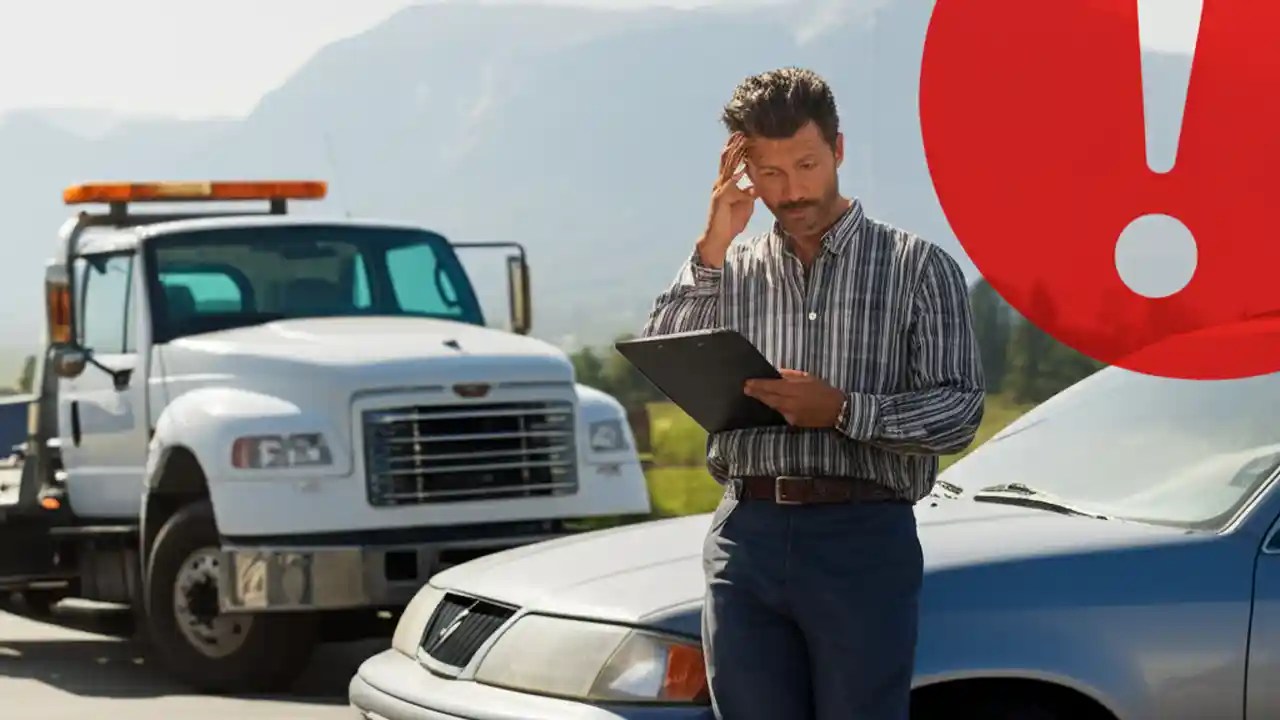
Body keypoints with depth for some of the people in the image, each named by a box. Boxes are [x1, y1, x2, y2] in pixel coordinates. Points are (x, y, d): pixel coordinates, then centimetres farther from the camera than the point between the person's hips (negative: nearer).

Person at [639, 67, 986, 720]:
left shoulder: (918, 267, 5)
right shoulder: (730, 269, 15)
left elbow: (959, 409, -3)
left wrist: (842, 411, -17)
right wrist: (713, 246, -4)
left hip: (864, 541, -3)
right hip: (747, 538, 3)